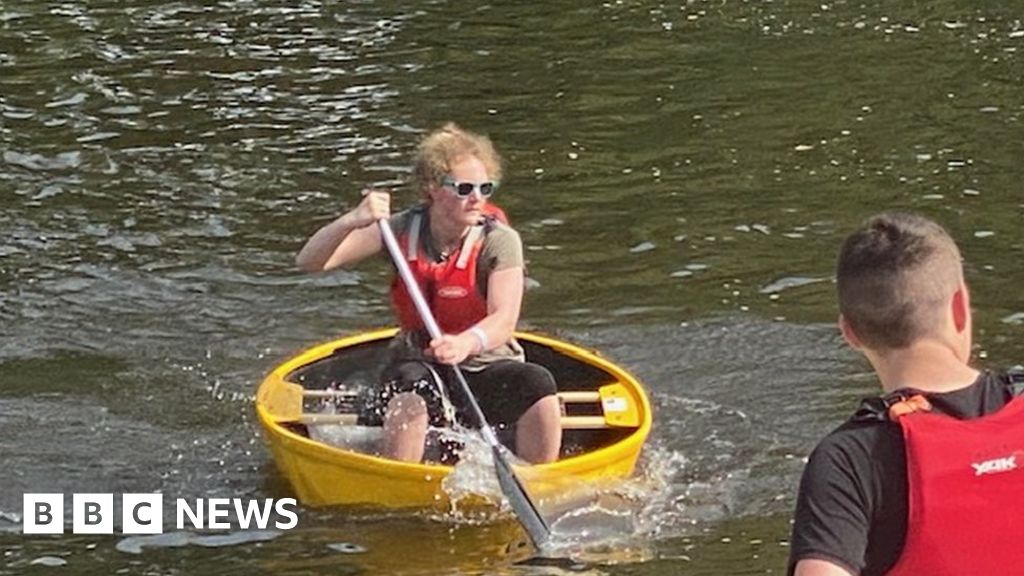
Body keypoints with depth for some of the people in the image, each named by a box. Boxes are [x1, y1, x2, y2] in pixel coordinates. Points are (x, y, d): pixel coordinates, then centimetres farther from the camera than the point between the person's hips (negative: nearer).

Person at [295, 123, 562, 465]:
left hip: (487, 365, 0)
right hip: (418, 363, 0)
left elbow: (504, 320, -27)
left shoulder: (498, 241, -11)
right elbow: (309, 262, -11)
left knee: (538, 387, -31)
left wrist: (467, 343, -51)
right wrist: (352, 222, -31)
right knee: (411, 401, -35)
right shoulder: (403, 231, -5)